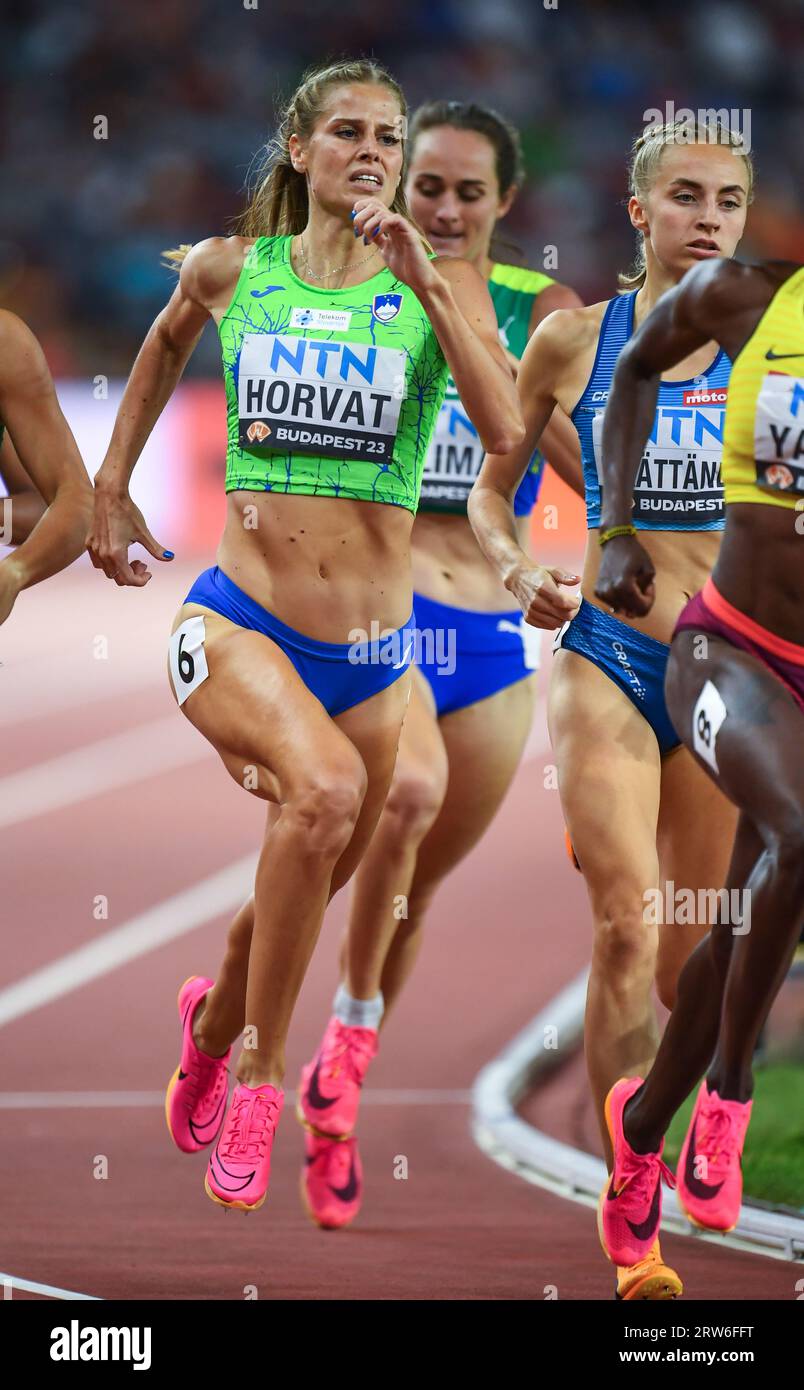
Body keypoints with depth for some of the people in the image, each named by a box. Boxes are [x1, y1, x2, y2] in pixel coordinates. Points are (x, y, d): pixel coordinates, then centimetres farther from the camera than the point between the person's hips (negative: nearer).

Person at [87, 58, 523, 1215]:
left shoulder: (442, 289, 1)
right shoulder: (232, 270, 3)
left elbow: (505, 432, -15)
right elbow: (167, 343, 27)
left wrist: (424, 284, -19)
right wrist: (110, 488, 27)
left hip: (371, 654, 2)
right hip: (235, 625, -2)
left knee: (312, 888, 18)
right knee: (324, 789, -33)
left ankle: (214, 1018, 53)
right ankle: (258, 1075, -20)